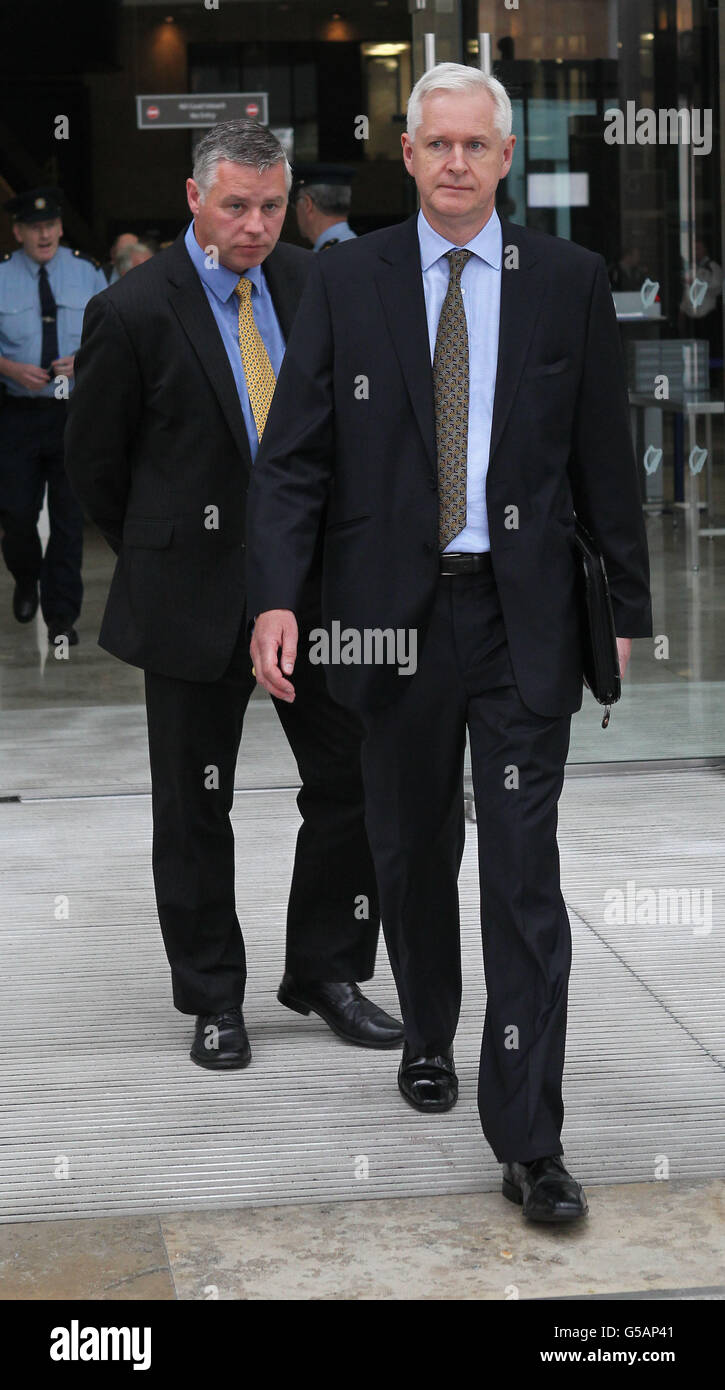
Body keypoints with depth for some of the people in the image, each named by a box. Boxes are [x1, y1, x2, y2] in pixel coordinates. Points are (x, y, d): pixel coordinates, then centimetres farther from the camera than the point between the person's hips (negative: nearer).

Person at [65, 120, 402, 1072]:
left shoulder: (312, 285, 3)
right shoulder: (133, 312, -10)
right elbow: (96, 465, -1)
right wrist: (169, 559, 7)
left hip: (316, 576, 4)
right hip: (196, 596, -3)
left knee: (353, 780, 5)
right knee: (194, 808, 7)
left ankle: (326, 973, 23)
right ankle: (213, 1000, 23)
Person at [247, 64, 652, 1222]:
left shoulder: (569, 280, 3)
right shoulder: (346, 280, 3)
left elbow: (604, 457, 6)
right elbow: (294, 454, -1)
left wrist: (627, 606, 6)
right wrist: (276, 596, -12)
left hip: (522, 616, -1)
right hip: (394, 610, 1)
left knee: (524, 871, -5)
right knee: (412, 851, 15)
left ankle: (529, 1139, 0)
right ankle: (428, 1036, 39)